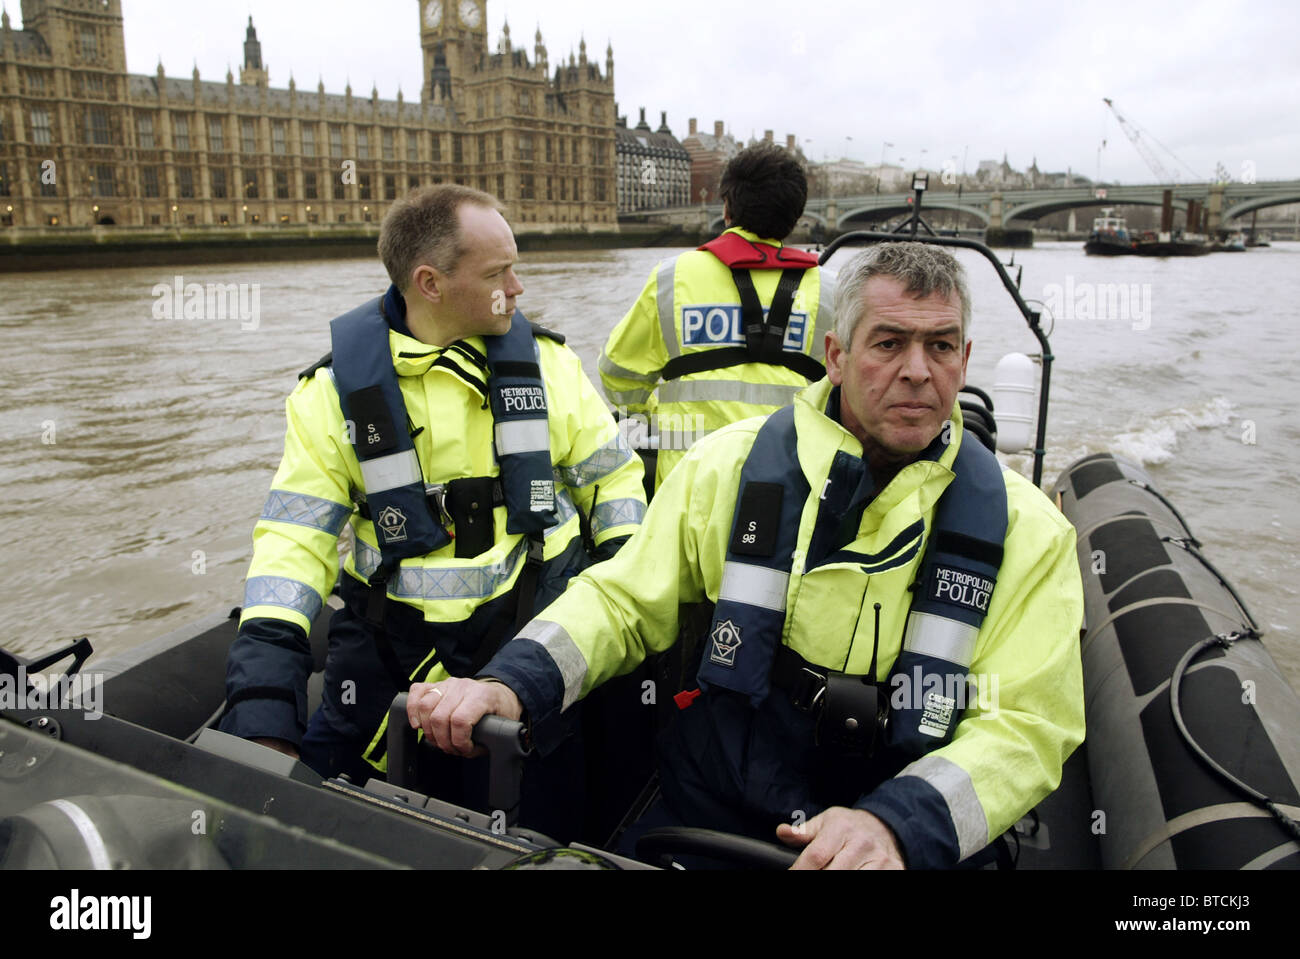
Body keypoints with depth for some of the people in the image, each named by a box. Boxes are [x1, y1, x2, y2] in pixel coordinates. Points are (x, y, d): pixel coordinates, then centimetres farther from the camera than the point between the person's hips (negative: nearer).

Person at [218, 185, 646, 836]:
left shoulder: (546, 362, 2)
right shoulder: (338, 390, -3)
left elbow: (612, 479, 10)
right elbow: (294, 537, -5)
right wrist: (260, 703, -15)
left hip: (540, 622, 0)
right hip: (392, 635, 0)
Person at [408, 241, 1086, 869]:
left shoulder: (1024, 528, -2)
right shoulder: (730, 465, 0)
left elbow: (1025, 721, -6)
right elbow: (624, 600, 6)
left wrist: (898, 824, -23)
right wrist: (513, 682, -11)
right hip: (705, 814, 1)